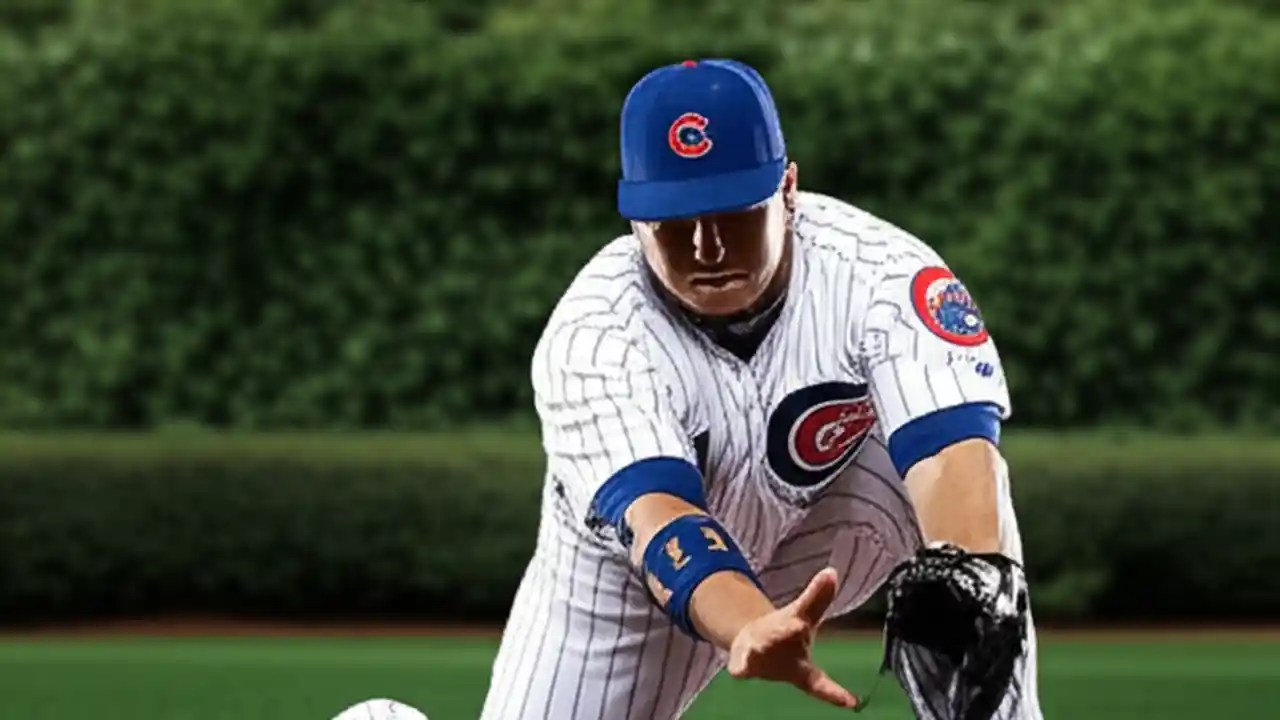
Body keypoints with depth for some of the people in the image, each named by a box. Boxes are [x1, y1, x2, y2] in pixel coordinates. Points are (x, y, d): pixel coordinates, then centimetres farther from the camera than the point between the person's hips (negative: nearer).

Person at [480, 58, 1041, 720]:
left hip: (828, 518, 0)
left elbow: (952, 445, -45)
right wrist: (752, 631, -69)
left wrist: (968, 578, -67)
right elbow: (658, 515, -47)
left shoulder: (877, 273, -31)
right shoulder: (589, 336, -32)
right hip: (624, 571, 0)